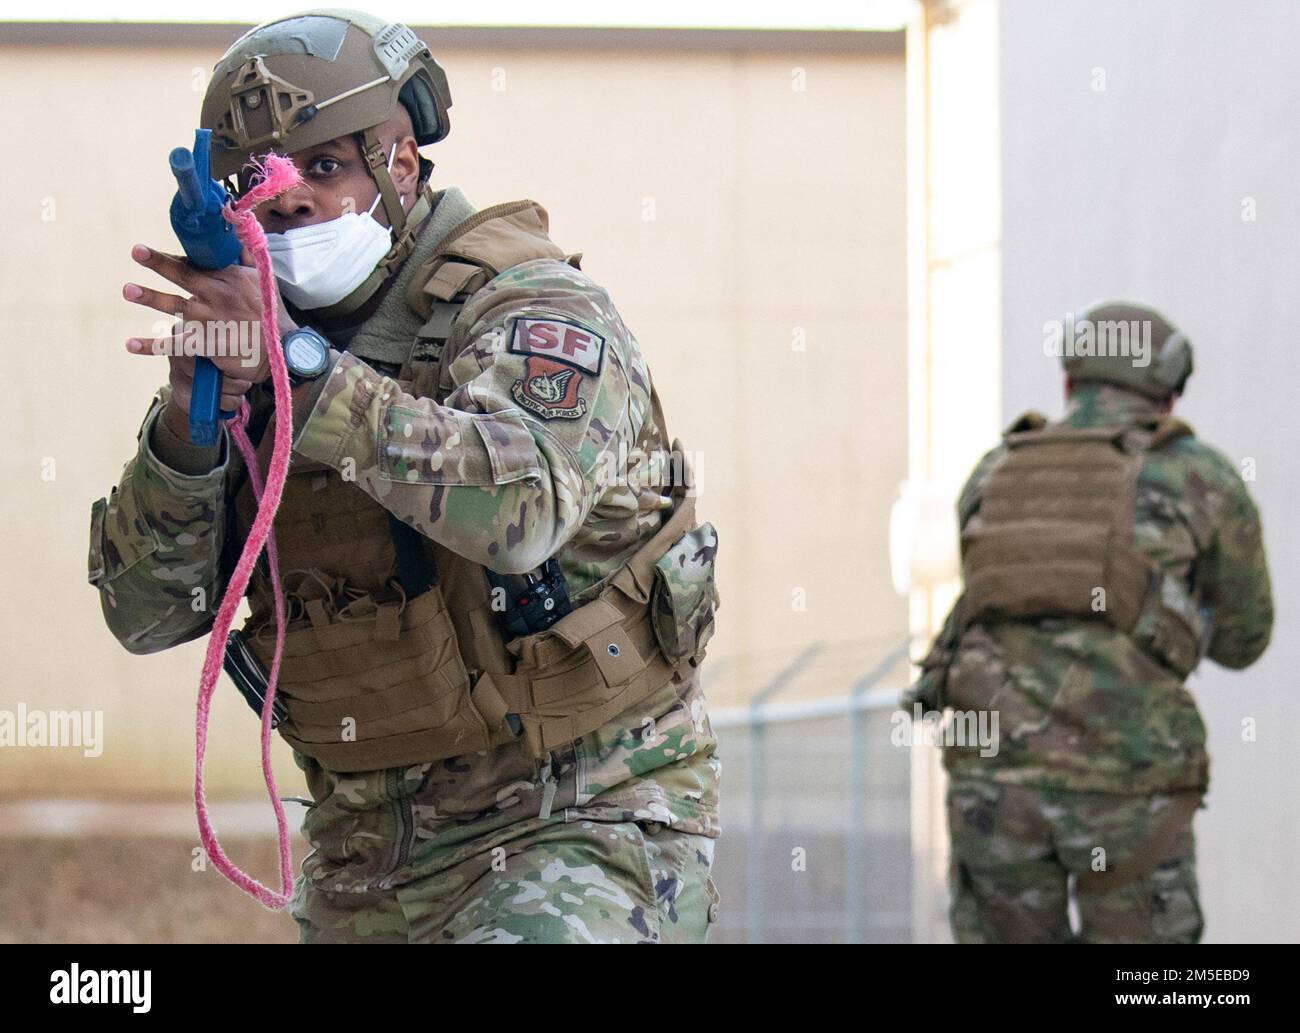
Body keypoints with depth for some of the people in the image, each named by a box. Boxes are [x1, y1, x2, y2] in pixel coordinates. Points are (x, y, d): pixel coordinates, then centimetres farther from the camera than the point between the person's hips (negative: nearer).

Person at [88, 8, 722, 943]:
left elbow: (519, 507, -32)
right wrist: (185, 430, -17)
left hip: (576, 827, -6)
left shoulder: (540, 313, -10)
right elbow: (146, 613, 1)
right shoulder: (256, 347, 8)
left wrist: (304, 368, -34)